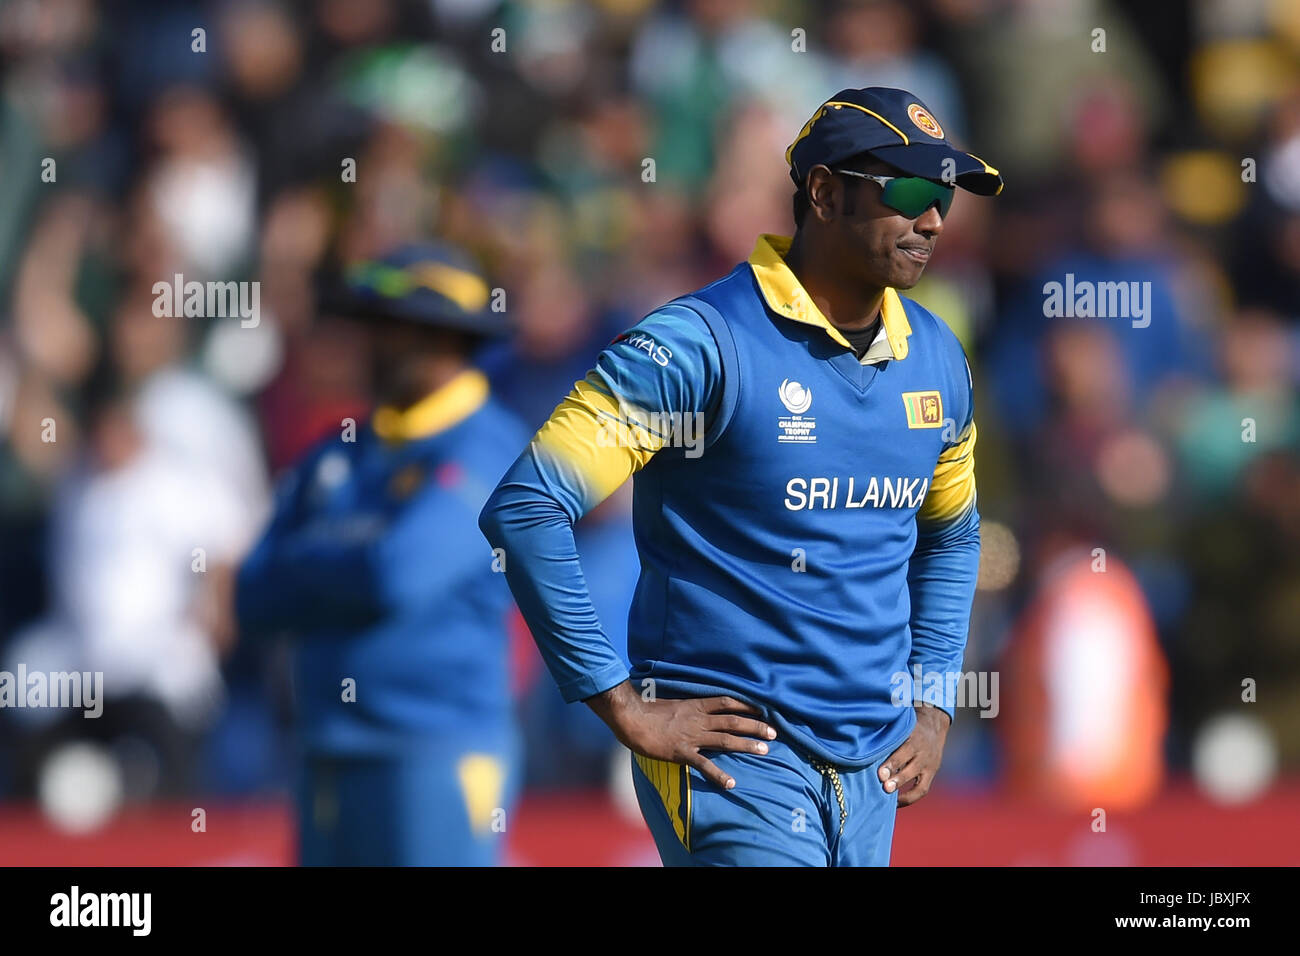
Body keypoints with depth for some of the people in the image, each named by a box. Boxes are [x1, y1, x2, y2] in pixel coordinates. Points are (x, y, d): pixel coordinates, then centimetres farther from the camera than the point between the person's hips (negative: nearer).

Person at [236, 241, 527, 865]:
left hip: (439, 749, -8)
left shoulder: (485, 451, -7)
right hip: (331, 759, 8)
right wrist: (350, 556, -7)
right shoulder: (339, 454, 15)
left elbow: (398, 574, -20)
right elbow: (254, 602, 9)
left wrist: (305, 560, 0)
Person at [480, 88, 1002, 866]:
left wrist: (933, 709, 16)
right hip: (736, 750, -7)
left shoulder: (936, 360, 10)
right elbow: (524, 510, -16)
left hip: (874, 768, 7)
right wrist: (625, 707, -15)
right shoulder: (704, 345, -12)